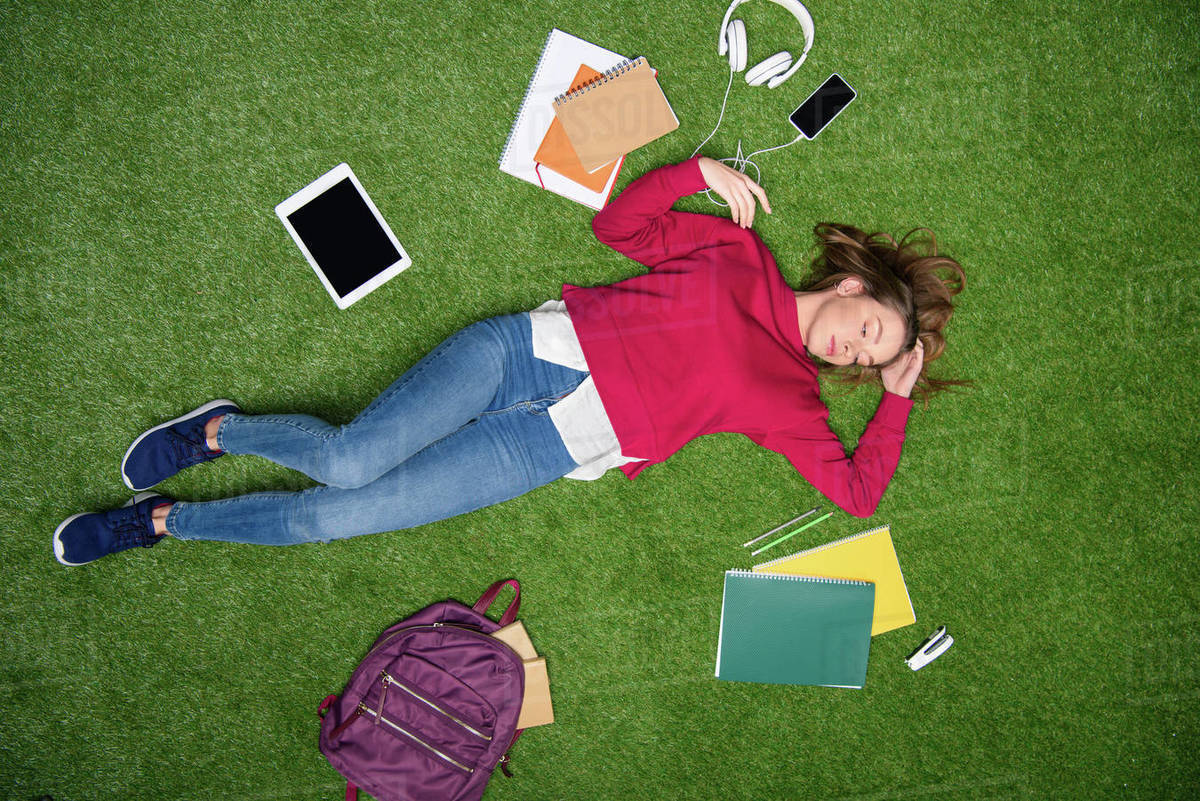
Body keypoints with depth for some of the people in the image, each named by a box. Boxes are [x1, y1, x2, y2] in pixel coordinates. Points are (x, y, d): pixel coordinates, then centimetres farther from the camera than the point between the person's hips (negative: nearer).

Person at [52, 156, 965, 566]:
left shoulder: (791, 399, 9)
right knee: (348, 458, -17)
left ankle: (161, 520, 8)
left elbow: (858, 491, 3)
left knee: (340, 513, -10)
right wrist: (702, 170, -2)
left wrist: (899, 396, 2)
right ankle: (221, 429, 13)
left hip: (558, 446, 0)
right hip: (537, 347, 0)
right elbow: (617, 223, 11)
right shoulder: (740, 251, 9)